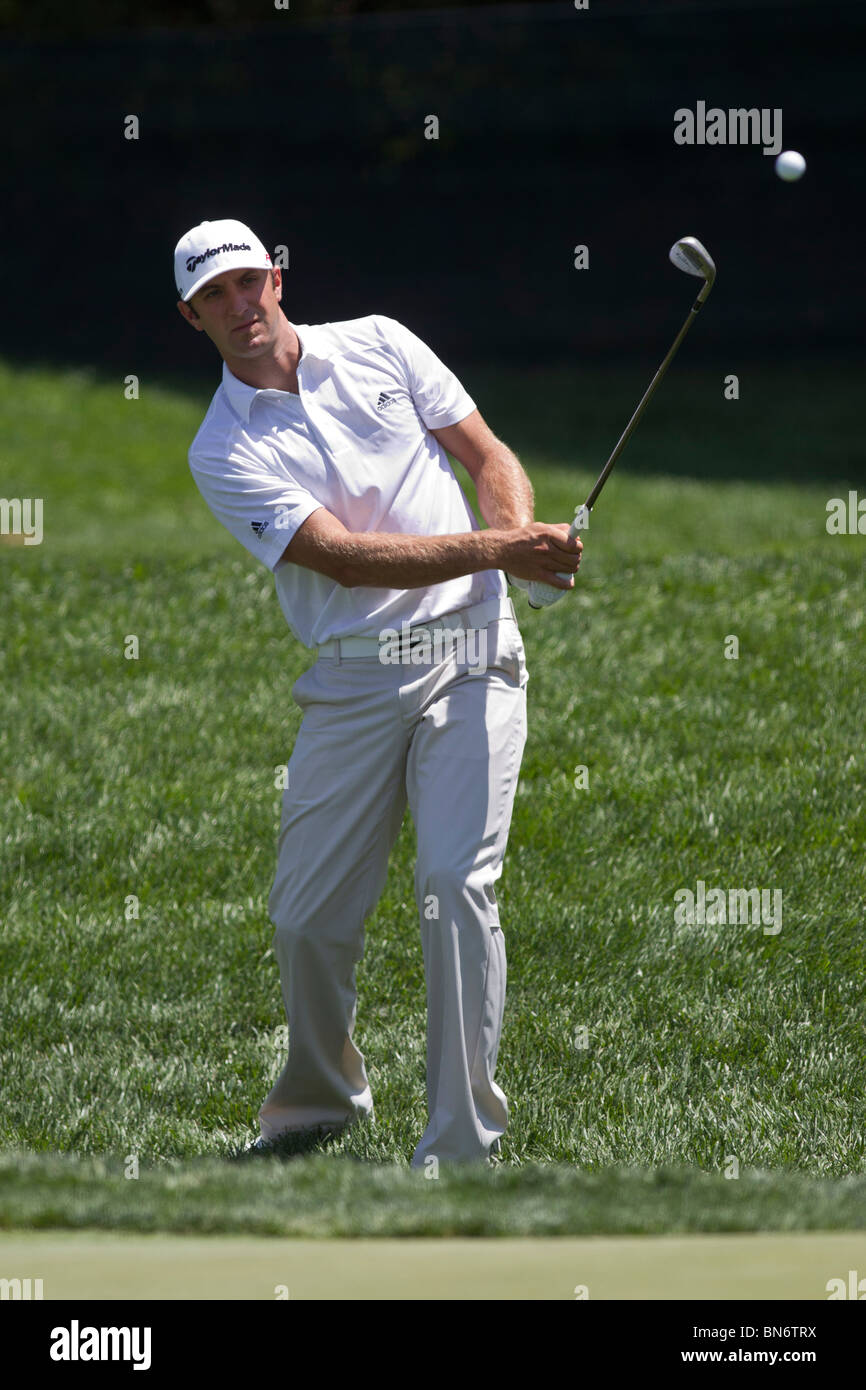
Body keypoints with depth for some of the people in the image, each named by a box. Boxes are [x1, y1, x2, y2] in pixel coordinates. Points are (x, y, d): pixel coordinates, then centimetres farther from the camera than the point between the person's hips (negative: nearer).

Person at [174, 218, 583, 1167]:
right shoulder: (224, 452, -2)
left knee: (457, 884, -15)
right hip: (353, 682, 0)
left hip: (470, 652, 0)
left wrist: (524, 538, -14)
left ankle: (463, 1143, -11)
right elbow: (344, 557, -14)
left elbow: (489, 455, 9)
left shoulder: (377, 344, 7)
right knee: (307, 916, 1)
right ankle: (321, 1100, 29)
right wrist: (493, 548, -24)